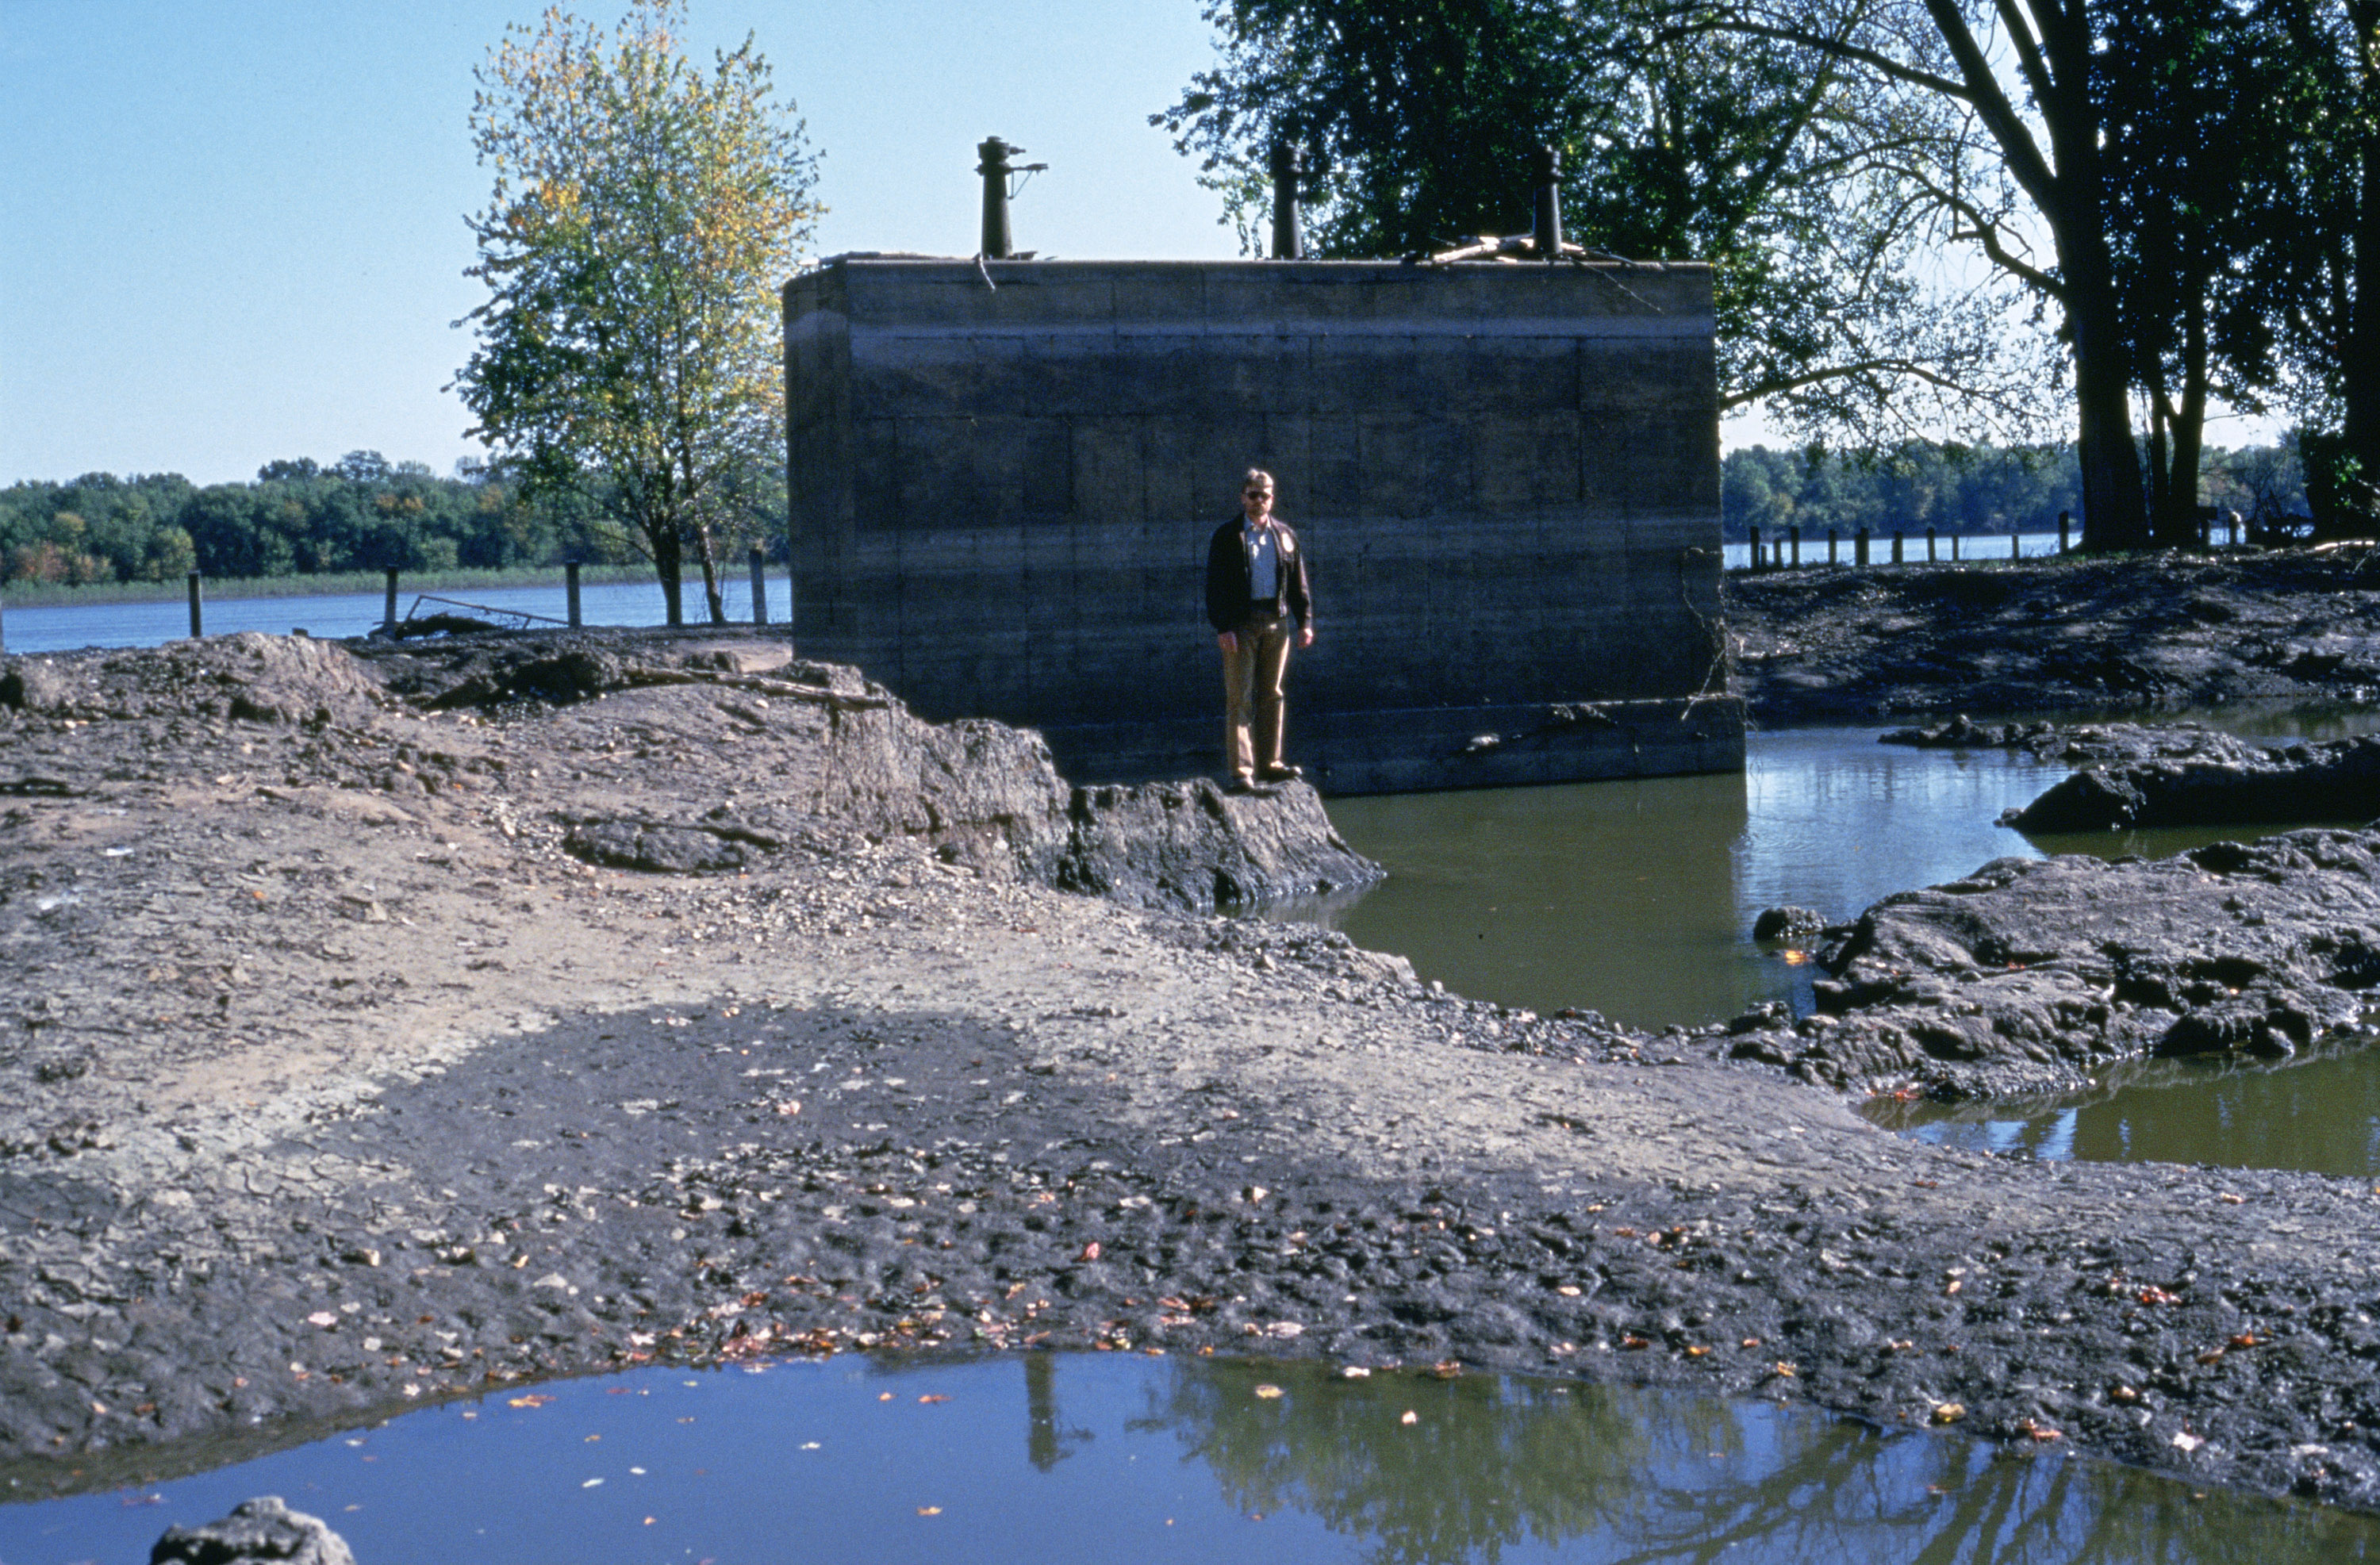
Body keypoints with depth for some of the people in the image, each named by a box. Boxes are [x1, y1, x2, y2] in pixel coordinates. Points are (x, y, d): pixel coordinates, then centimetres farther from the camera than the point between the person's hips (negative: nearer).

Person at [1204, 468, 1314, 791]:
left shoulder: (1284, 536, 13)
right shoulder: (1227, 536, 1)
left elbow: (1298, 583, 16)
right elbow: (1216, 585, -3)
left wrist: (1305, 622, 6)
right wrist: (1223, 627, -13)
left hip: (1276, 622, 4)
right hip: (1240, 623, -4)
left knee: (1272, 695, 8)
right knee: (1239, 697, -7)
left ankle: (1270, 763, 16)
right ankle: (1241, 771, -9)